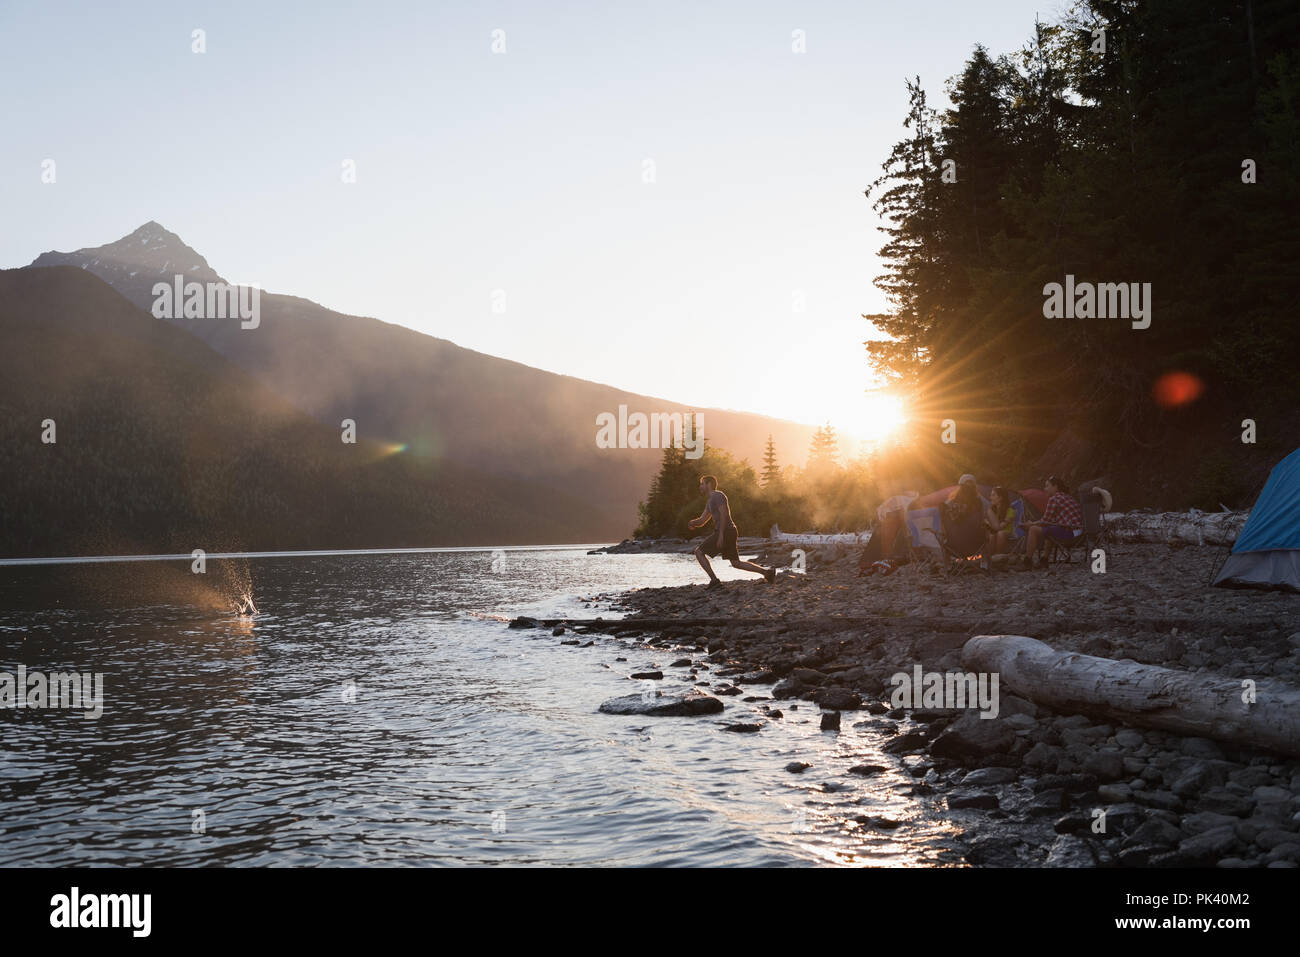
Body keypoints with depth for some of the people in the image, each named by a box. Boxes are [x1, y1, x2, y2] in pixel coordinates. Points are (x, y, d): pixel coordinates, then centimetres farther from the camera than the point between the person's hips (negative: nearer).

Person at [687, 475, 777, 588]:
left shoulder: (718, 495, -7)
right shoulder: (710, 501, 24)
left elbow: (724, 515, -19)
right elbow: (701, 521, 23)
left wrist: (721, 536, -25)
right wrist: (692, 522, 0)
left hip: (725, 532, -10)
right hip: (729, 532, 10)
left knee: (699, 552, -6)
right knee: (736, 563, 12)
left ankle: (714, 580, -10)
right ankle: (767, 572, 9)